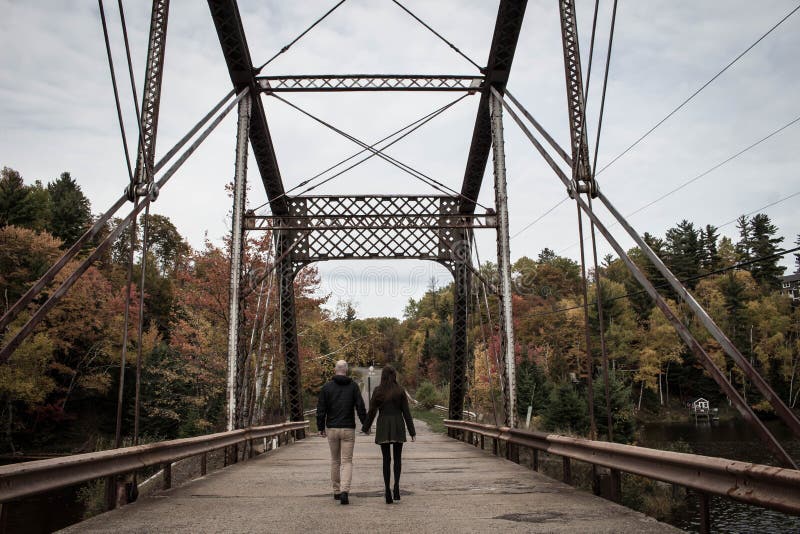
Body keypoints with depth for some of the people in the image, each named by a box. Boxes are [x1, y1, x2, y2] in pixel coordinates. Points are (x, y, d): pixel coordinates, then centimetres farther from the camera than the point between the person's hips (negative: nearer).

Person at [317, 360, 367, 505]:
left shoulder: (327, 387, -1)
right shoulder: (353, 386, -2)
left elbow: (321, 410, -1)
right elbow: (360, 407, -5)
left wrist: (321, 427, 9)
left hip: (332, 429, 1)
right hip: (348, 429, -1)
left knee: (335, 460, 17)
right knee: (347, 462, 2)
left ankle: (336, 491, 24)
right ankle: (344, 491, -16)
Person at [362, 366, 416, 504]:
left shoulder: (378, 391, -1)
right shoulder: (400, 391, -1)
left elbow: (372, 411, 0)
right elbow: (406, 412, -2)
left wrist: (366, 428, 14)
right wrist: (412, 432, 2)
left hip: (383, 427, 0)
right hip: (398, 426, 0)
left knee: (386, 459, 8)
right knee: (397, 458, 13)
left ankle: (387, 489, 1)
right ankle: (396, 485, -5)